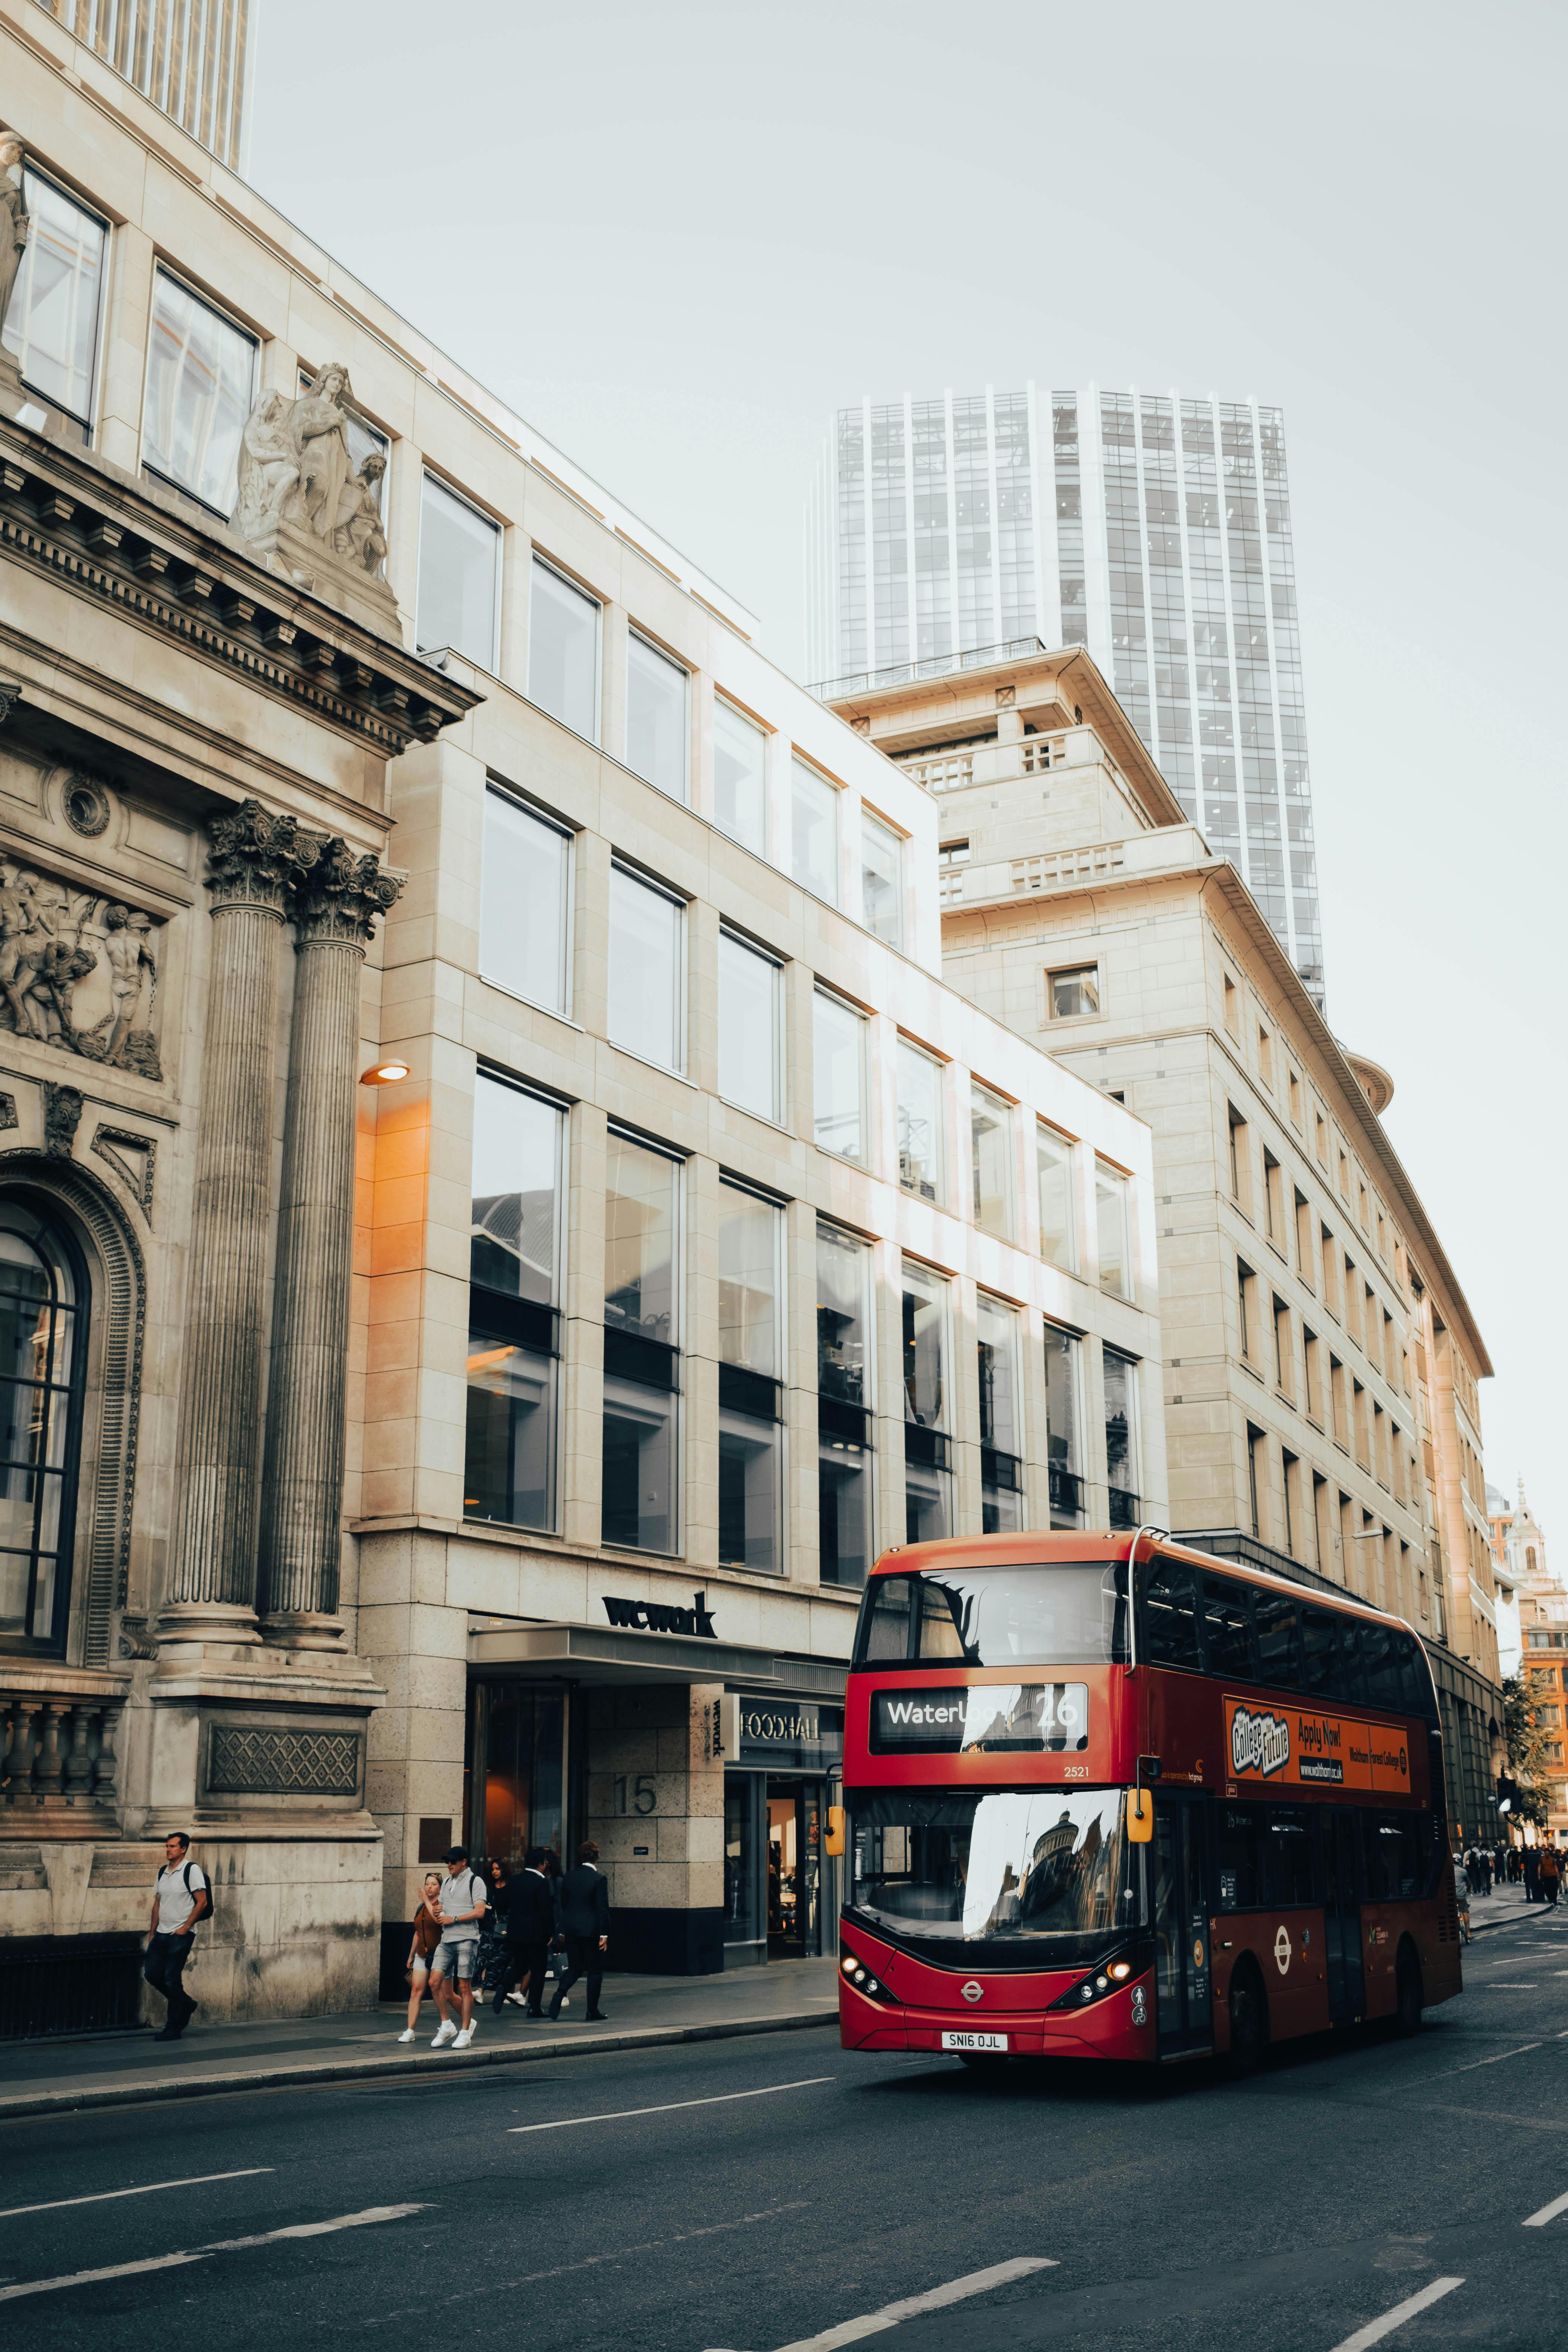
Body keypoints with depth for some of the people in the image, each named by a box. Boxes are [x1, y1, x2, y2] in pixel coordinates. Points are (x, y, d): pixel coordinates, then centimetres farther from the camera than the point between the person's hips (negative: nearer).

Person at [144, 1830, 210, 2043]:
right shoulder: (163, 1872, 13)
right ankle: (186, 2005, 23)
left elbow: (202, 1902, -13)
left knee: (172, 1980, -6)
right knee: (152, 1973, 5)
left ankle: (173, 2029, 3)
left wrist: (185, 1928, -15)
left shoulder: (192, 1870, -10)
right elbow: (158, 1903, 19)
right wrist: (153, 1931, 13)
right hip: (162, 1933, 8)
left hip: (181, 1934, -8)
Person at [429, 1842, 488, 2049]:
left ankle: (465, 2033, 3)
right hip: (446, 1940, 7)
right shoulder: (447, 1882, 18)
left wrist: (453, 1919, -14)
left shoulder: (475, 1882, -4)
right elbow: (440, 1905, 31)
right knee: (435, 1982, -4)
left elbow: (480, 1912, -12)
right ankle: (447, 2026, 10)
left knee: (464, 1987, -3)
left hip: (466, 1940, -7)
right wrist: (438, 1911, 7)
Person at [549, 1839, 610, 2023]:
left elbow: (563, 1904, 11)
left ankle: (560, 1994, -11)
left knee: (575, 1967, 15)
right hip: (591, 1930, -5)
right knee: (595, 1970, 7)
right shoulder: (599, 1878, -11)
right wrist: (604, 1934, -10)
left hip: (571, 1929, 5)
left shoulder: (569, 1877, 4)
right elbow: (603, 1908, -13)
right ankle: (593, 2011, 8)